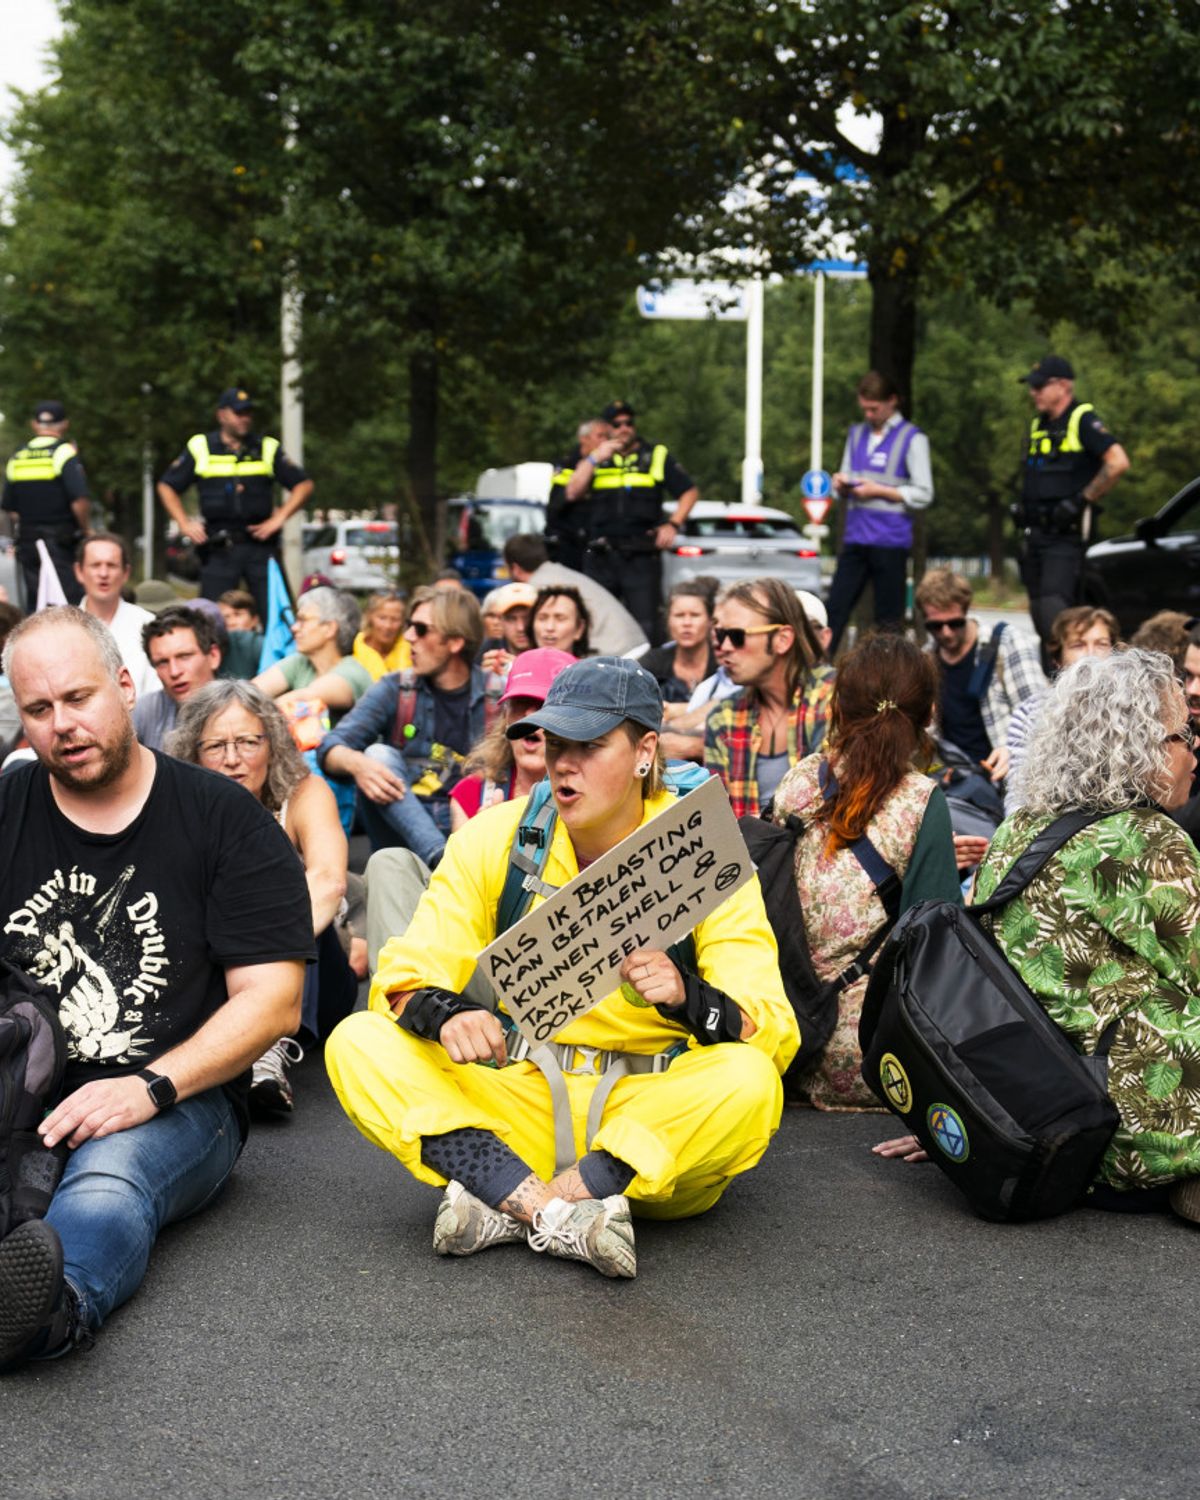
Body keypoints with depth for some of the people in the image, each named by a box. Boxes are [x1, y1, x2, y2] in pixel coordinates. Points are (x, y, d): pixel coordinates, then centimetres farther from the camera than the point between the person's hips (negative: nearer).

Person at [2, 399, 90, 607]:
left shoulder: (16, 458, 8)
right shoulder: (65, 453, -9)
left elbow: (9, 508, 11)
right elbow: (79, 502, -17)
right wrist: (87, 533, -3)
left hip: (26, 541, 6)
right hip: (61, 541, -5)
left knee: (34, 606, 9)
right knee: (71, 601, -5)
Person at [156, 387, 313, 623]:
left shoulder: (267, 448, 9)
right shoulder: (200, 448, 8)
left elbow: (303, 485, 10)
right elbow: (167, 487, 14)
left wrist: (278, 519, -1)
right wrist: (184, 524, 3)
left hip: (260, 544, 0)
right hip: (218, 548, 0)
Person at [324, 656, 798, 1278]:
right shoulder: (491, 837, -1)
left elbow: (773, 1037, -13)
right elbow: (406, 976, -5)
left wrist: (686, 994, -35)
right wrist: (446, 1013, -29)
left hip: (653, 1114, -2)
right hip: (518, 1101, 2)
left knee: (750, 1081, -33)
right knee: (358, 1044, -18)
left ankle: (506, 1205, -29)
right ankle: (554, 1213, -34)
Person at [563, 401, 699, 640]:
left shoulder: (656, 456, 10)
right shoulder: (594, 460, 13)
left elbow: (689, 492, 12)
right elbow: (572, 493, -1)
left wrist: (673, 525, -2)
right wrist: (595, 458, -7)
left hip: (642, 556, -2)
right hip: (601, 556, 2)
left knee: (645, 627, -6)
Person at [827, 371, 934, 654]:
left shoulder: (912, 438, -3)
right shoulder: (857, 434, 16)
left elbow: (923, 495, -6)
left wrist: (879, 491, -12)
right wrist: (841, 484, -1)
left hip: (890, 541, -5)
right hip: (855, 537, 5)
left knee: (889, 620, 1)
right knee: (835, 609, 1)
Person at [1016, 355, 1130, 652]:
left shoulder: (1082, 421, -9)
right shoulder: (1038, 425, 17)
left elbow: (1118, 461, -21)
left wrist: (1081, 501, -19)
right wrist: (1024, 508, 15)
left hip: (1066, 535, -8)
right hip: (1036, 534, 8)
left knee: (1053, 612, -18)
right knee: (1038, 613, 9)